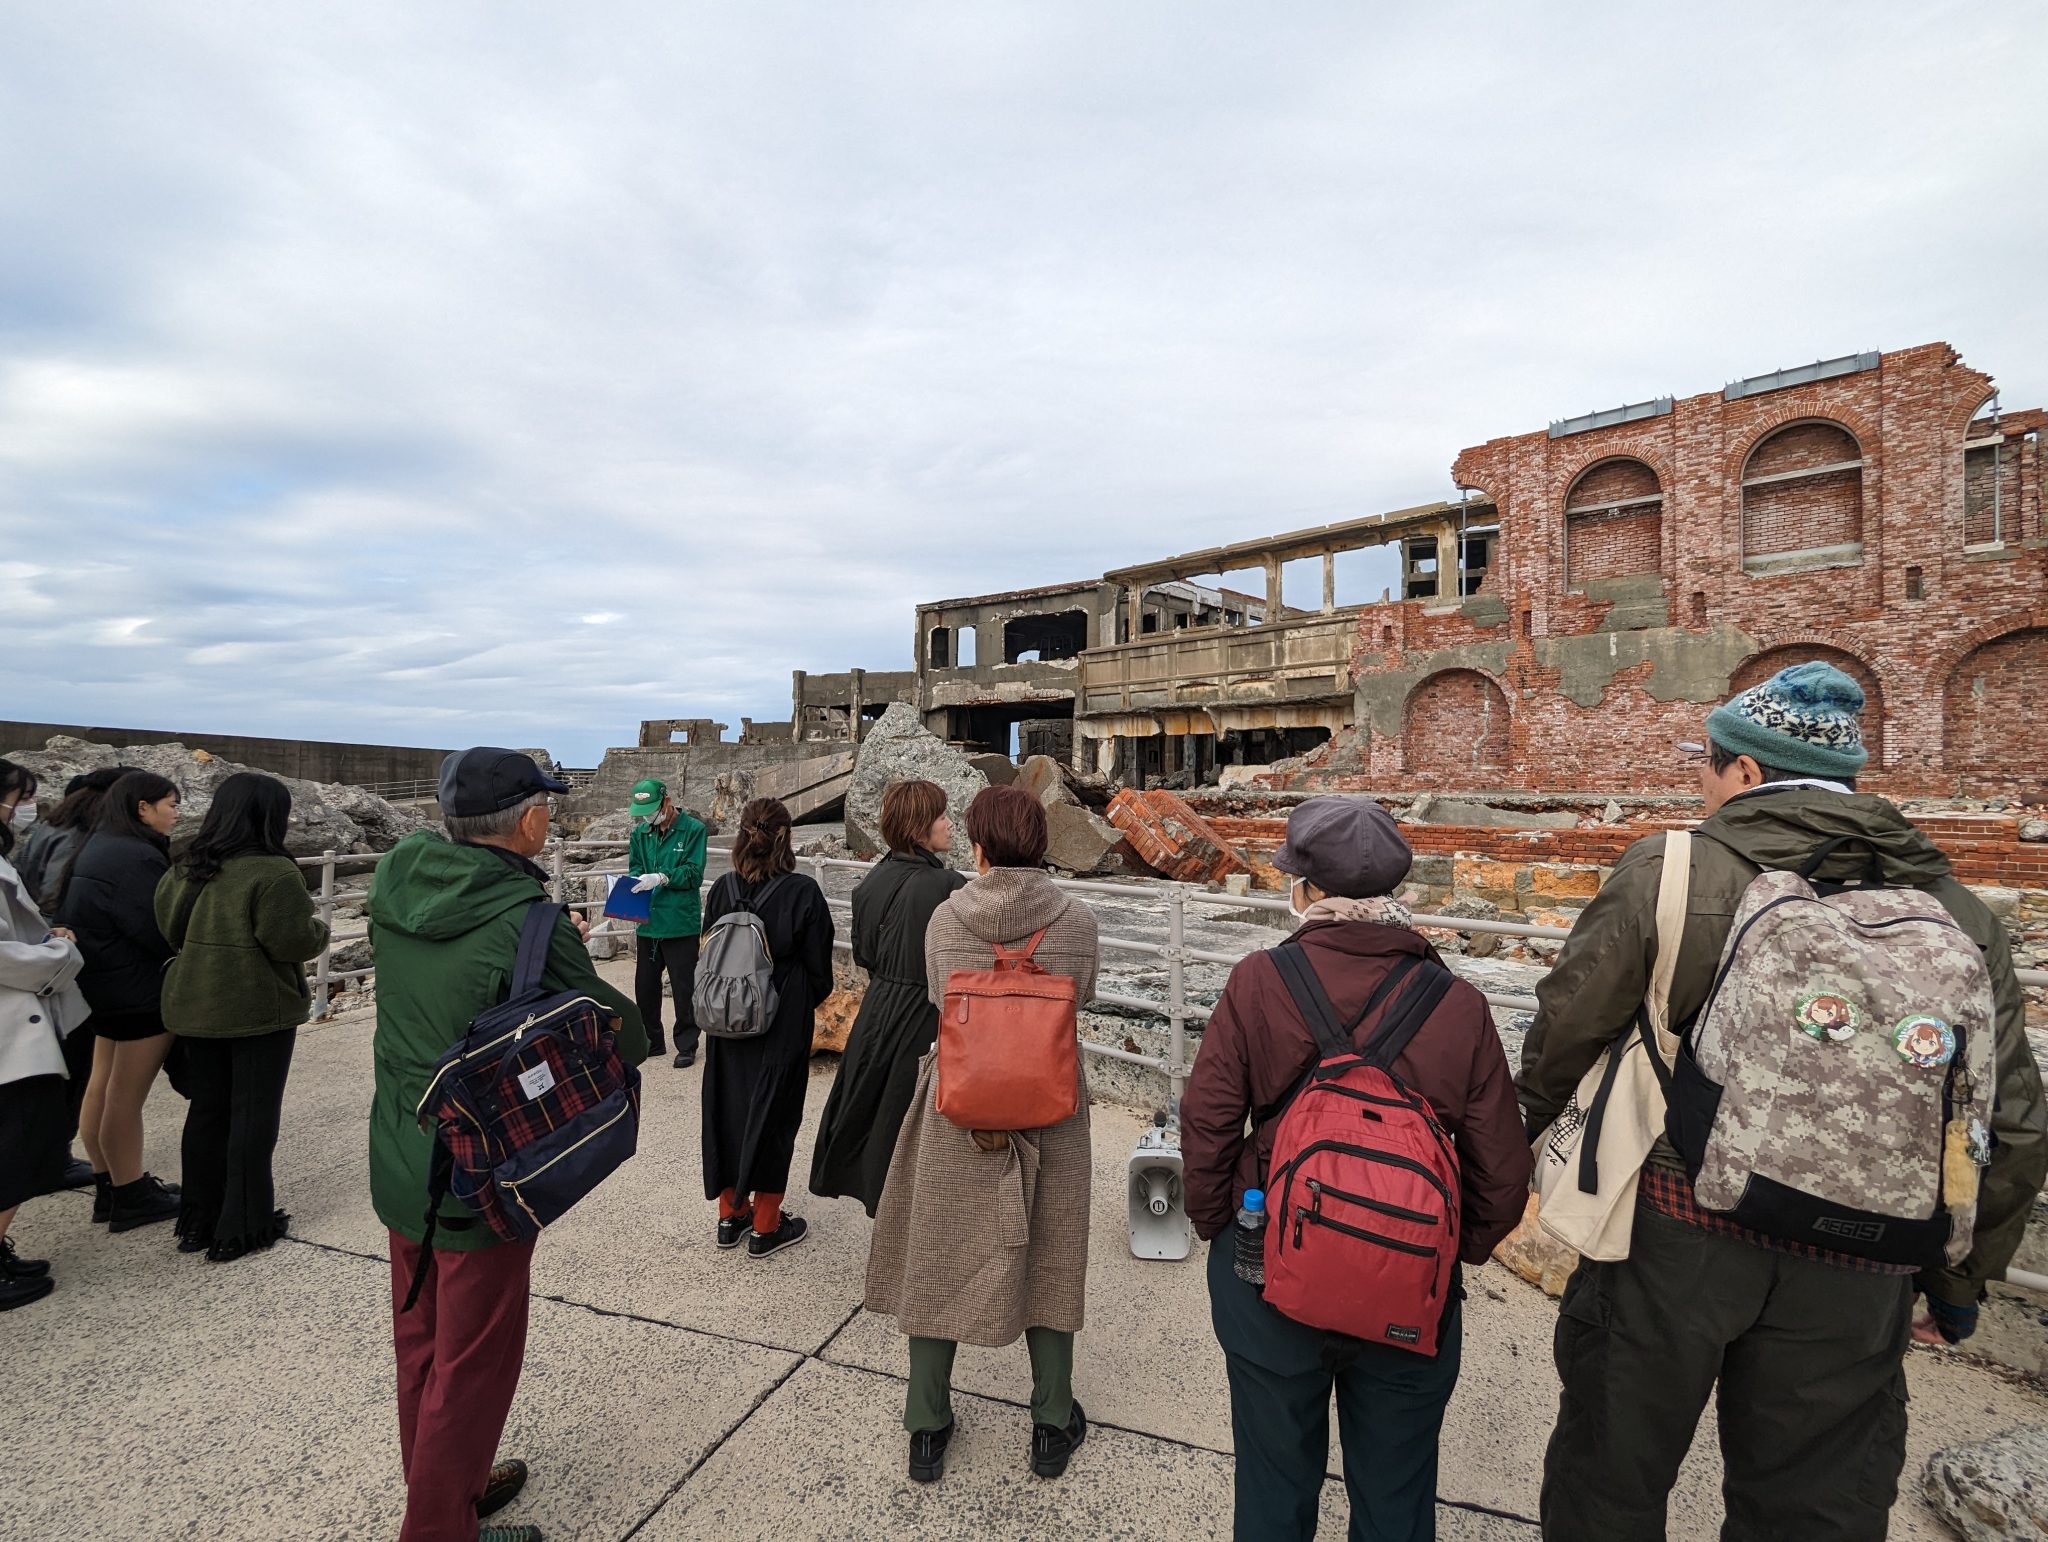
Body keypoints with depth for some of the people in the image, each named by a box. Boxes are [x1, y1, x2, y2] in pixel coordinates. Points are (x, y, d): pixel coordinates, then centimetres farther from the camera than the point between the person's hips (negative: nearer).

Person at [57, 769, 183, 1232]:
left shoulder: (99, 847, 8)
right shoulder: (137, 857, -23)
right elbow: (158, 930, -23)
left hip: (107, 986, 10)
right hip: (140, 992, -10)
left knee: (103, 1086, 17)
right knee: (127, 1096, 0)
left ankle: (109, 1186, 30)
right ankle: (131, 1199, 11)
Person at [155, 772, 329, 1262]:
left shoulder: (187, 868, 3)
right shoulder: (272, 873, -21)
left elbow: (170, 929, 13)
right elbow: (294, 941, -21)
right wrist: (319, 926, -2)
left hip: (195, 1008, 7)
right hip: (259, 1009, -7)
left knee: (207, 1111, 18)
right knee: (253, 1116, 4)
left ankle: (198, 1221, 28)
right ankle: (242, 1229, 13)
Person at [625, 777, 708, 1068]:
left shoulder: (692, 829, -8)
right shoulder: (641, 832, 8)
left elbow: (694, 874, -12)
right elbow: (635, 868, 13)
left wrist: (661, 878, -25)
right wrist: (635, 881, -10)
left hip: (681, 922, -5)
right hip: (648, 922, 6)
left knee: (684, 988, 4)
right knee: (644, 985, 15)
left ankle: (686, 1046, 18)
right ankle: (651, 1041, 32)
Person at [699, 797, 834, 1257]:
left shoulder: (723, 889, -7)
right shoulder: (803, 892, -18)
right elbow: (818, 963, -10)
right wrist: (809, 1001, 11)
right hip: (783, 1024, -4)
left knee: (728, 1109, 17)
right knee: (772, 1115, 8)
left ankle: (730, 1215, 31)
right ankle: (765, 1227, 19)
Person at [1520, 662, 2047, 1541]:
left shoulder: (1669, 871, -13)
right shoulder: (1958, 916, 1)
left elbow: (1565, 1027, -6)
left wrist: (1521, 1121, 15)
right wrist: (1961, 1285, 18)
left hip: (1672, 1235, -3)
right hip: (1853, 1278, 4)